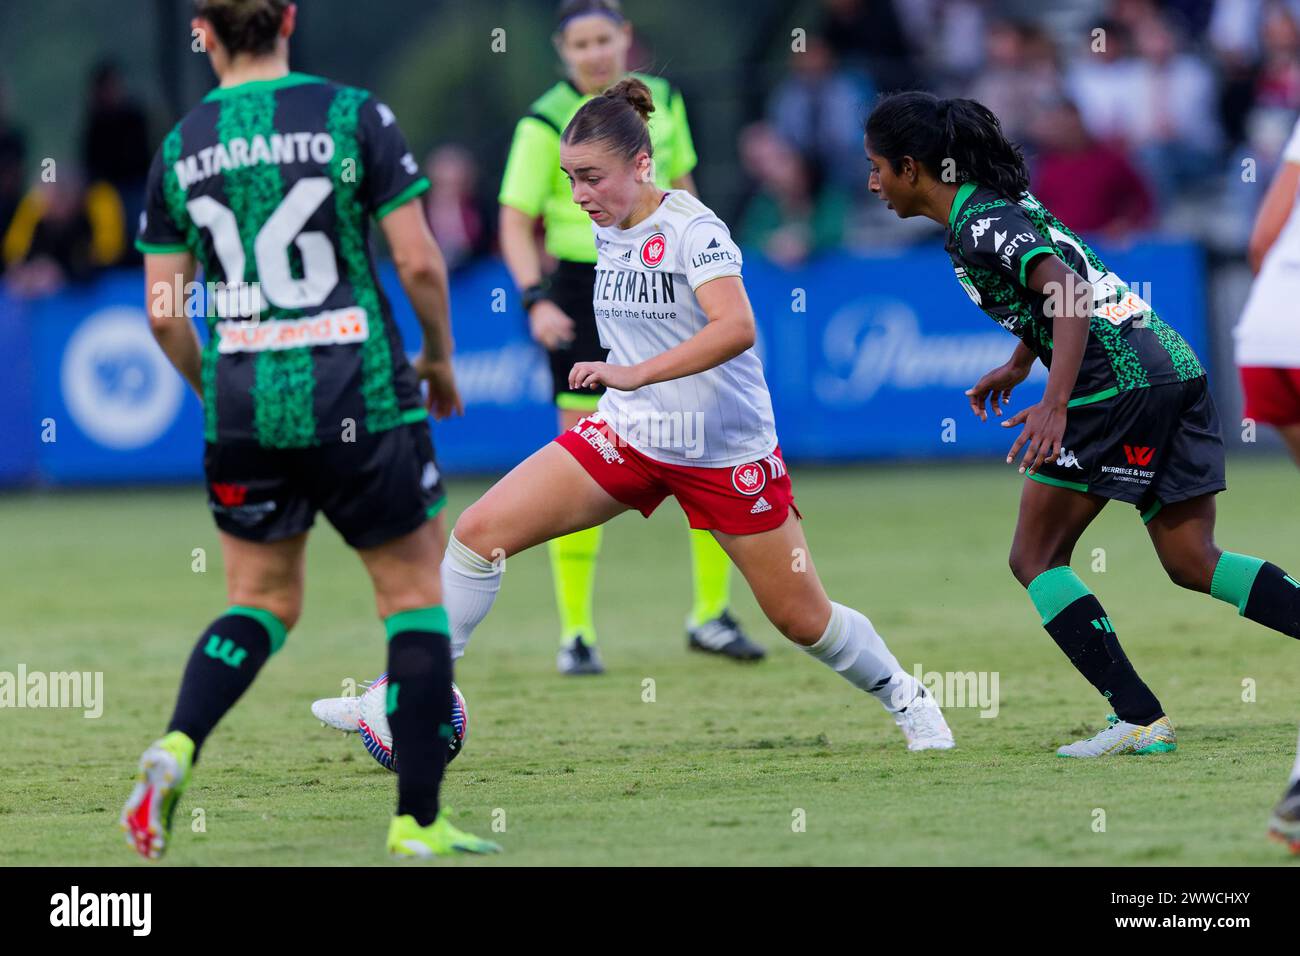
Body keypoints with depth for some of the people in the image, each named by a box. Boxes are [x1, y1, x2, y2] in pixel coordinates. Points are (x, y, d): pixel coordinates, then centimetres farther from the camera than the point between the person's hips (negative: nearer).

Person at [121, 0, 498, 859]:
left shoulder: (180, 150, 4)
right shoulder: (352, 115, -5)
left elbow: (165, 313, 4)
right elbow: (418, 261, -8)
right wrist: (440, 359, 9)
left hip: (242, 408, 3)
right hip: (359, 401, -3)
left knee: (263, 602, 18)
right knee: (415, 597, 9)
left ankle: (176, 747, -7)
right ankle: (418, 821, 6)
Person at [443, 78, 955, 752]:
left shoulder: (691, 228, -18)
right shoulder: (608, 232, 4)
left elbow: (736, 328, -34)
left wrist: (634, 373, -41)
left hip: (726, 451, -6)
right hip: (627, 435, 6)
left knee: (802, 619, 4)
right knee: (479, 531, -11)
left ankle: (904, 697, 31)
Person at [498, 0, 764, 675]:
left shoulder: (661, 100, 5)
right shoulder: (546, 123, -9)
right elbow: (515, 223, -10)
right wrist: (536, 299, -23)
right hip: (582, 297, -4)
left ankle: (710, 616, 14)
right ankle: (575, 632, 3)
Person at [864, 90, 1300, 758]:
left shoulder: (979, 225, -10)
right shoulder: (999, 202, 19)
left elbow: (1070, 289, -24)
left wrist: (1055, 405, -33)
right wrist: (1017, 366, 48)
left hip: (1117, 382, -9)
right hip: (1173, 365, 9)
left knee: (1035, 560, 1)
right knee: (1192, 563, 9)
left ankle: (1139, 719, -6)